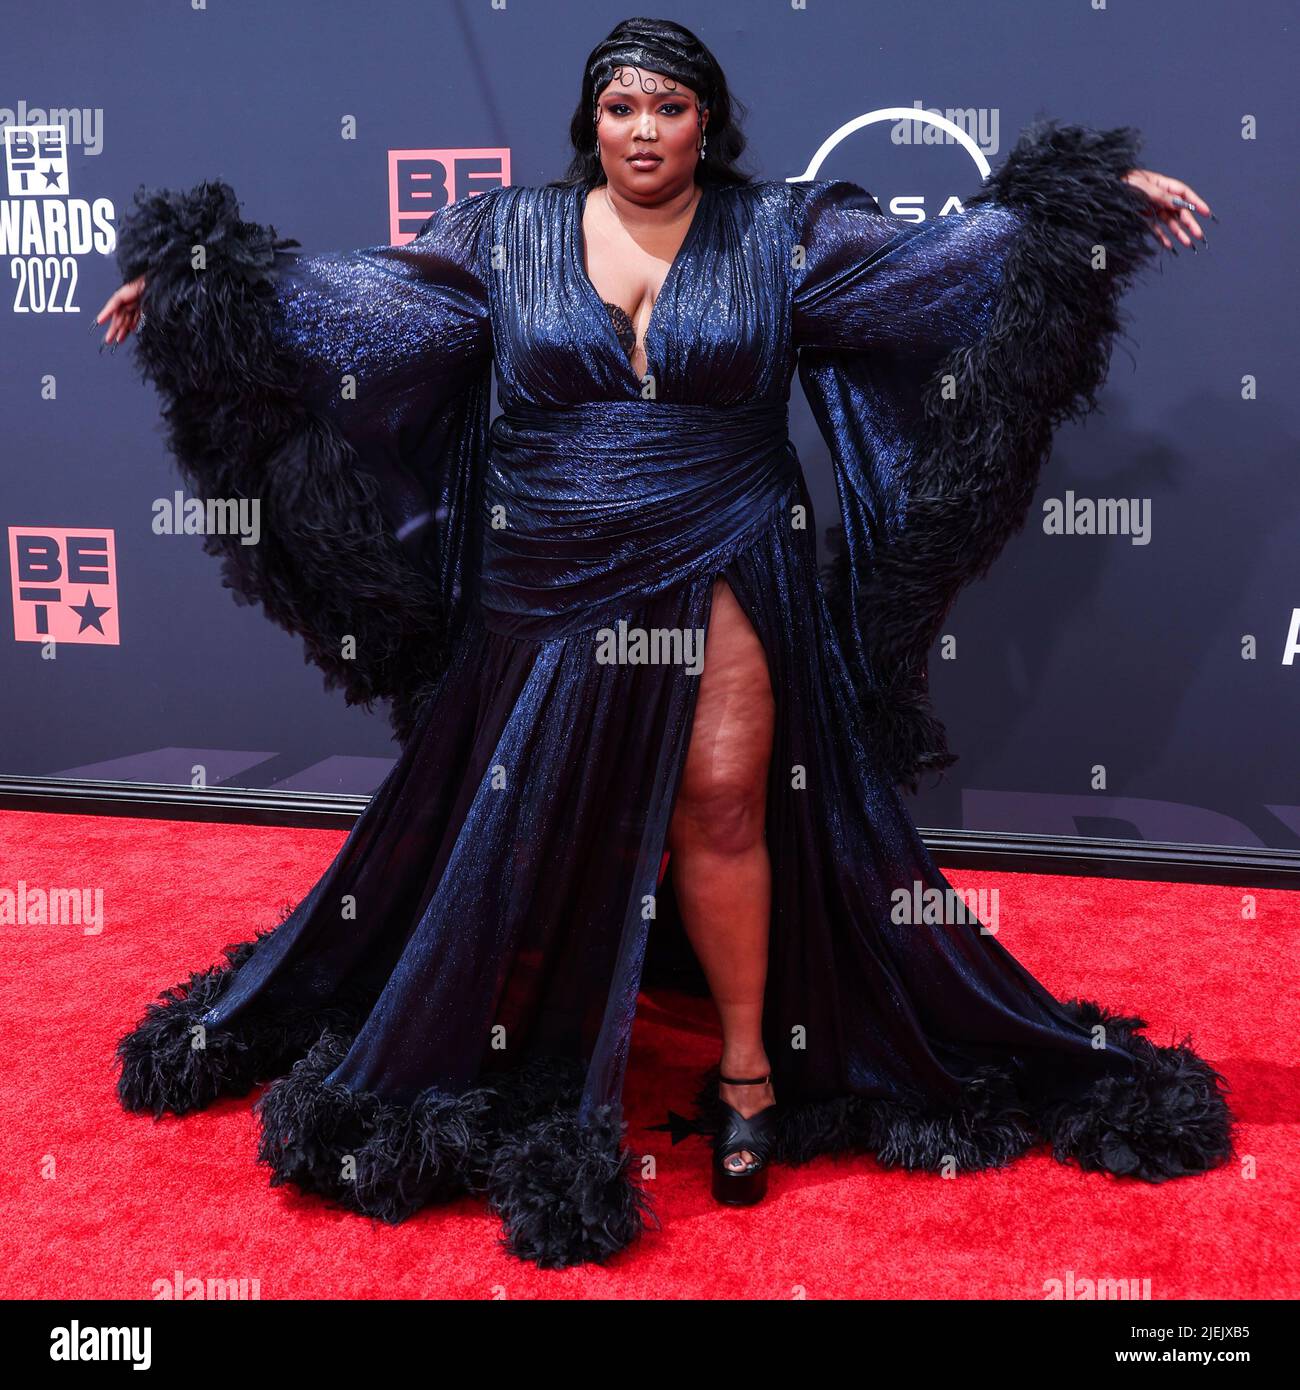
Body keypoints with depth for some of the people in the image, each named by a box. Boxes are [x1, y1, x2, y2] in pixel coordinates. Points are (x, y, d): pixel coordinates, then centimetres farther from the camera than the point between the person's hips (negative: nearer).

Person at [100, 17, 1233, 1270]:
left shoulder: (782, 234, 3)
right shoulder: (508, 235, 4)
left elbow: (943, 258, 1)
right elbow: (354, 297, 5)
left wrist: (1104, 196, -4)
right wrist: (189, 284, 2)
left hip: (723, 573, -1)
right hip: (552, 586, 2)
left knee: (723, 798, -8)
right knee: (528, 825, 9)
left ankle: (750, 1064, 11)